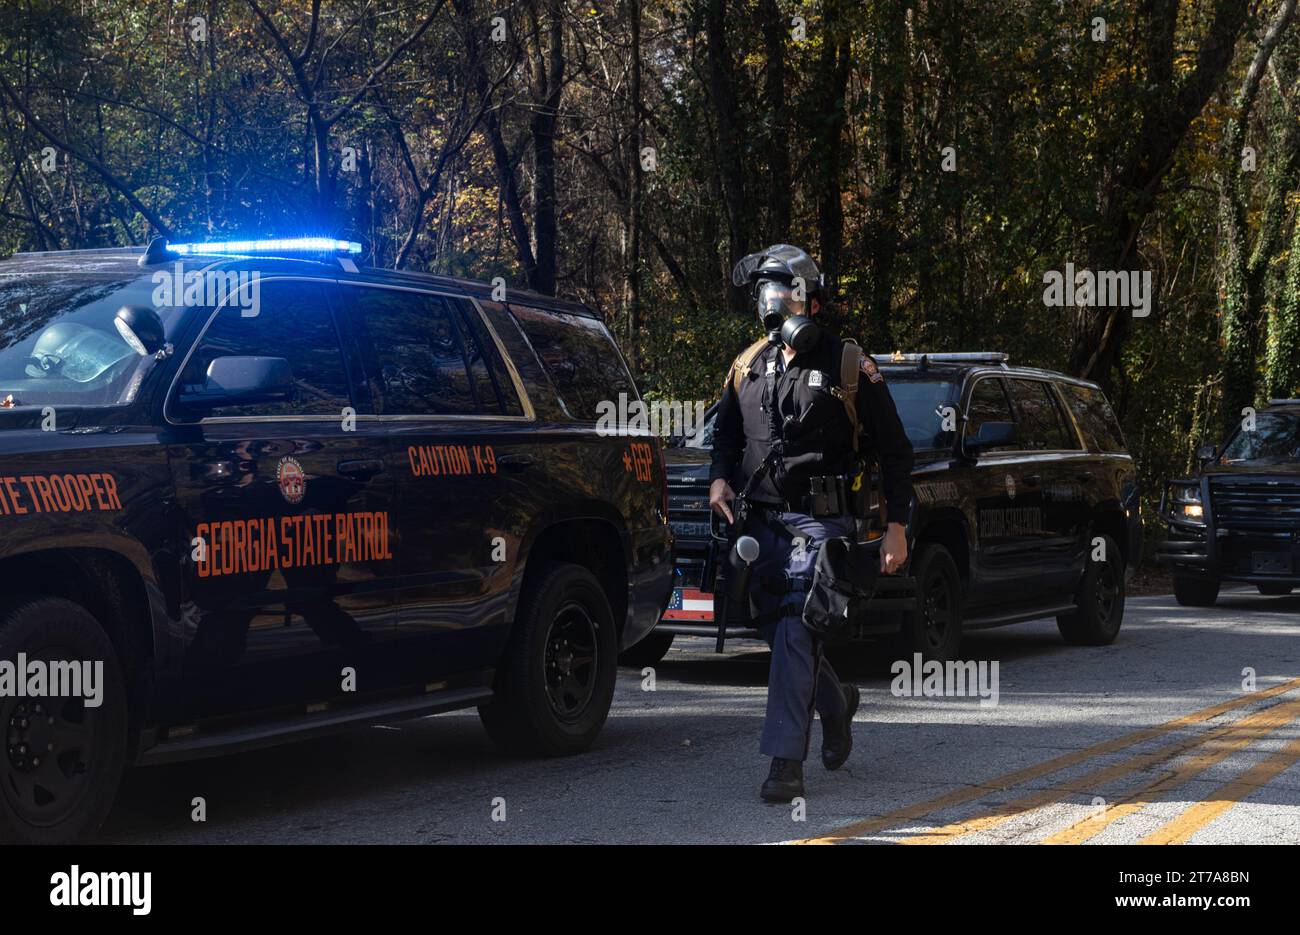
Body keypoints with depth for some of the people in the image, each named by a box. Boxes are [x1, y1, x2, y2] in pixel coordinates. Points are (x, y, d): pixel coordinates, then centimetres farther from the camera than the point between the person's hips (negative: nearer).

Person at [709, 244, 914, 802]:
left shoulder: (847, 367, -1)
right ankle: (837, 701, 40)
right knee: (777, 630, 12)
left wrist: (896, 528, -5)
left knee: (796, 634, -15)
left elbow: (894, 451, 1)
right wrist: (720, 478, 2)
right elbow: (726, 433, 24)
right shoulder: (748, 367, 13)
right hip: (762, 521, 6)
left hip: (819, 523, -6)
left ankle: (786, 761, -16)